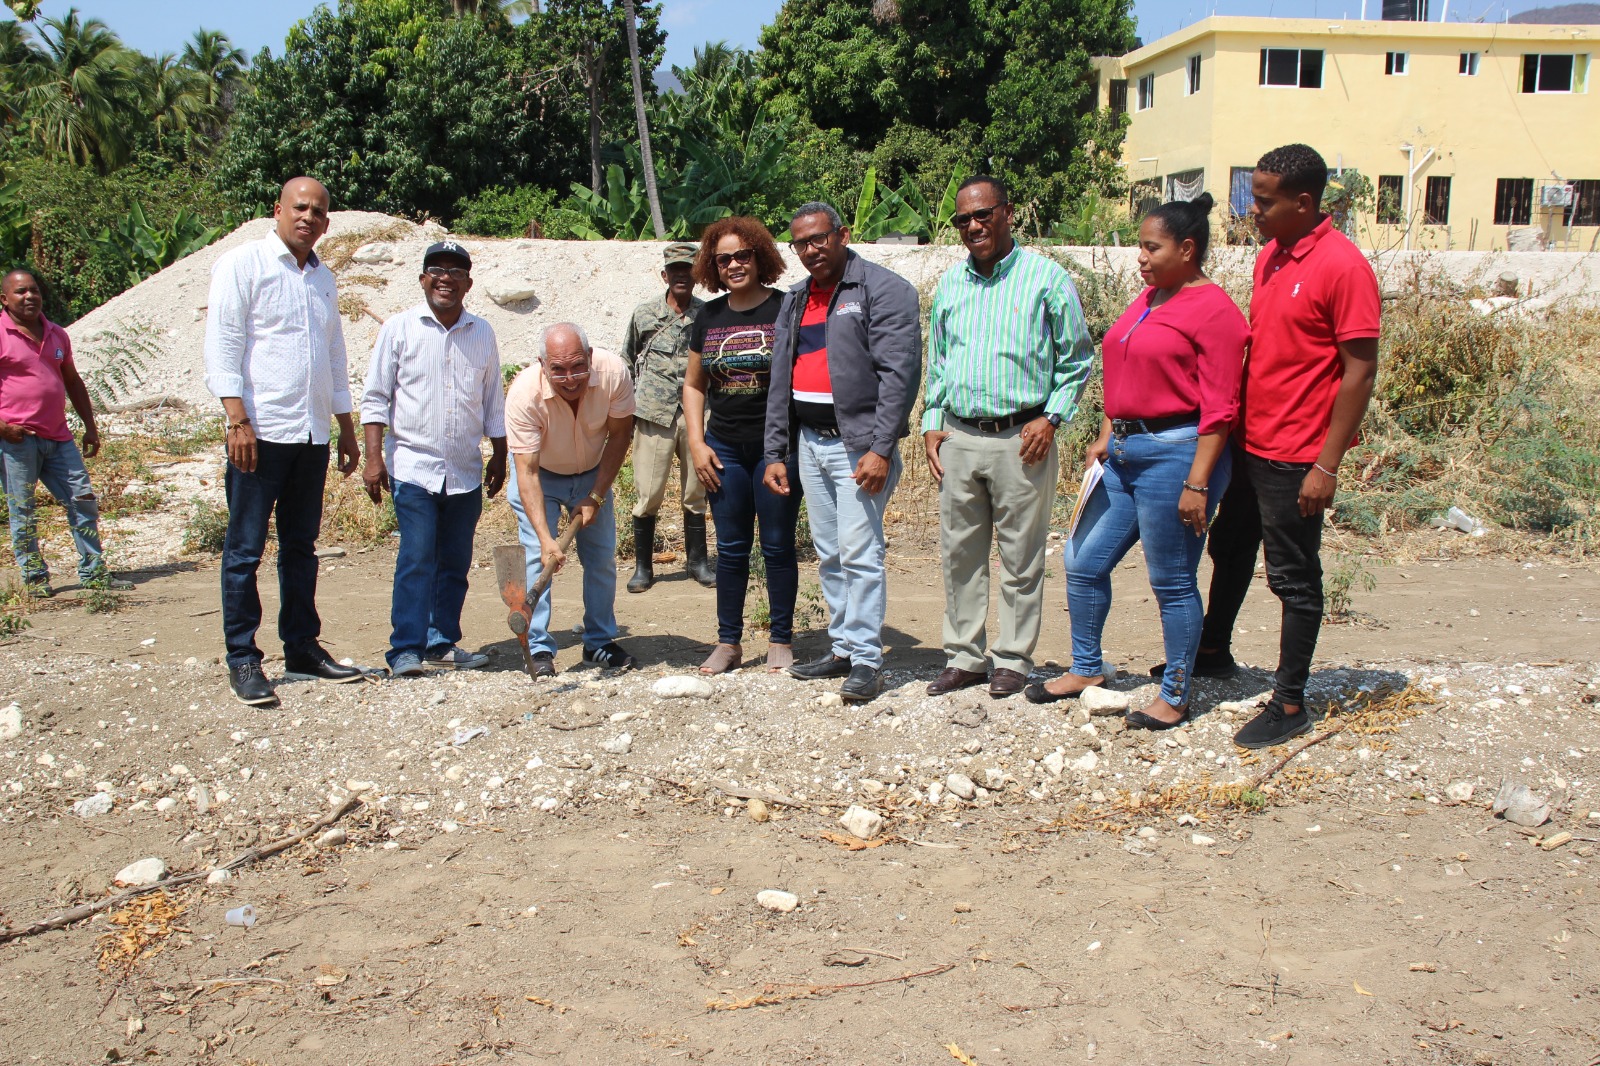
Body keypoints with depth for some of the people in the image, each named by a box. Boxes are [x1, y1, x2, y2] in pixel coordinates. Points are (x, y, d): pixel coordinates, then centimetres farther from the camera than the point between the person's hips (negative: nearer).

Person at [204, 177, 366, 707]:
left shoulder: (324, 278, 18)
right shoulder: (243, 263, -2)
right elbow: (221, 343, -9)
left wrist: (347, 429, 21)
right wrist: (238, 419, -18)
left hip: (312, 435, 6)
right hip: (261, 430, -6)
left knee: (301, 547, 12)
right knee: (245, 550, -2)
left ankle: (302, 649, 19)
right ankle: (243, 660, 4)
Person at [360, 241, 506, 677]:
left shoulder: (482, 333, 10)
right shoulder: (399, 328, 0)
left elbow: (493, 401, 17)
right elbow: (375, 397, 0)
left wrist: (499, 457, 15)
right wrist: (374, 457, -8)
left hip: (466, 472, 4)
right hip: (414, 466, -4)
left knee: (455, 562, 8)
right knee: (416, 559, -9)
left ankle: (443, 642, 19)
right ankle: (406, 649, -5)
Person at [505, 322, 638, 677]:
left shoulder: (613, 372, -30)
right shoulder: (525, 393, -36)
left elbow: (619, 434, -14)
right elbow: (526, 471, -36)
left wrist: (595, 497, -15)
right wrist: (545, 537, -46)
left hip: (593, 473, 3)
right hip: (540, 476, -3)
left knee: (603, 557, 5)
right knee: (537, 556, -14)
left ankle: (600, 643, 20)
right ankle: (538, 649, -5)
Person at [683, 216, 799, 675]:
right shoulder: (709, 317, 9)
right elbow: (693, 384, 17)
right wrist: (696, 442, 6)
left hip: (776, 446, -4)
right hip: (724, 449, 4)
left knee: (778, 546, 4)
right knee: (731, 548, 10)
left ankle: (780, 641, 16)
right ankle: (728, 642, 19)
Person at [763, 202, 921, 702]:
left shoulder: (884, 289, -7)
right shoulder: (795, 301, 16)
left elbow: (899, 373, -14)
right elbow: (780, 382, 18)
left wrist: (880, 449, -20)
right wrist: (775, 452, 13)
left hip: (858, 444, -7)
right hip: (810, 443, 7)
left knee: (860, 553, -9)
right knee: (829, 554, 12)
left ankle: (866, 660, -2)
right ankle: (842, 648, 21)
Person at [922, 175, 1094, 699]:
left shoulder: (1046, 277, -1)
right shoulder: (950, 283, 13)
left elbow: (1077, 359, 2)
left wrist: (1051, 418, -9)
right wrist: (931, 423, 10)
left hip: (1020, 440, -4)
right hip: (958, 439, 4)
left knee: (1021, 558, 2)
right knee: (960, 554, 9)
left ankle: (1013, 660, 14)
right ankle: (965, 656, 19)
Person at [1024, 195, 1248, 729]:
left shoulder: (1213, 309, -12)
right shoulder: (1148, 299, 14)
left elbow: (1219, 408, -16)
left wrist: (1198, 482, -19)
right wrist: (1105, 436, 11)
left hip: (1176, 453, -9)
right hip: (1124, 454, 9)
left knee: (1172, 582, 2)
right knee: (1083, 562, 13)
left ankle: (1175, 696, 17)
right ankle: (1086, 669, 31)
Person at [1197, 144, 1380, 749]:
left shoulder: (1343, 267, -17)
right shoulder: (1270, 256, 9)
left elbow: (1360, 371, -18)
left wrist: (1326, 465, -20)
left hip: (1295, 457, -8)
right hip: (1248, 443, 8)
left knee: (1294, 579, 2)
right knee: (1230, 552, 22)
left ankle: (1291, 704, 14)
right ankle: (1213, 652, 42)